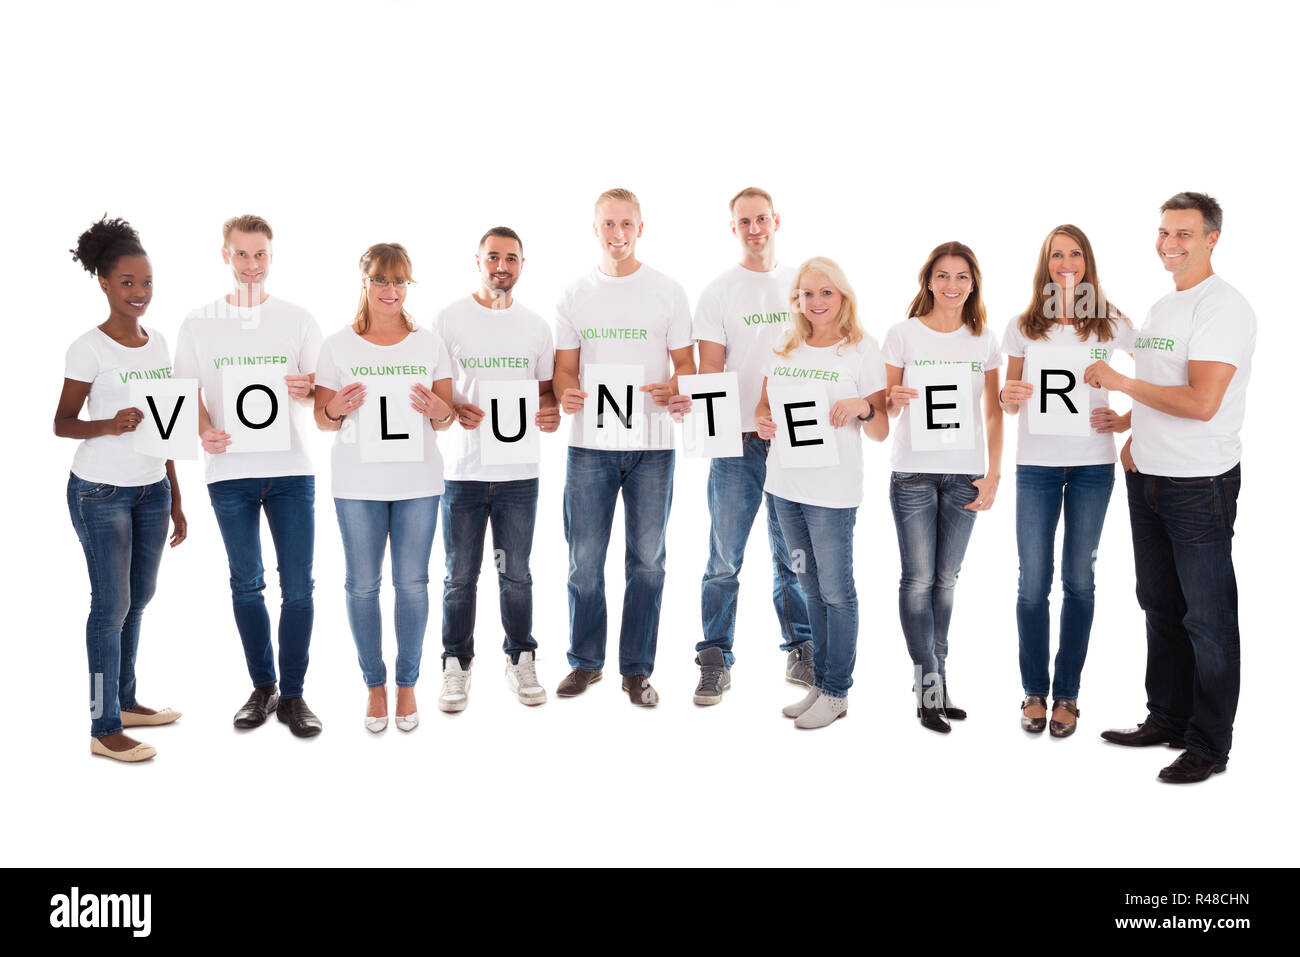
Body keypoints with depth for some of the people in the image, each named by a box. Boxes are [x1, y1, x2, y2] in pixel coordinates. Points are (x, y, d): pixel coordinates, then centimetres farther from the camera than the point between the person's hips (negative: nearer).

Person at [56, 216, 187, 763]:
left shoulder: (157, 343, 8)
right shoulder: (89, 348, -9)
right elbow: (62, 423, -7)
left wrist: (175, 500, 12)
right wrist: (110, 425, -28)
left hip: (151, 487, 6)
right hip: (101, 491, -6)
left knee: (138, 599, 13)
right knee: (113, 604, -3)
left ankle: (124, 700, 27)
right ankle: (104, 728, 6)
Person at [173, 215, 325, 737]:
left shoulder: (299, 319, 6)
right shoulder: (199, 322, 7)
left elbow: (322, 395, 9)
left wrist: (307, 390, -14)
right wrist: (205, 431, -11)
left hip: (291, 468, 0)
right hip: (230, 471, 1)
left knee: (297, 587, -1)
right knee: (246, 585, 9)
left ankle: (293, 694, 10)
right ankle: (262, 688, 22)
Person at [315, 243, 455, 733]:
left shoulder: (429, 343, 6)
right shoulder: (339, 345, 3)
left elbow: (448, 417, 6)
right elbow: (323, 421, 5)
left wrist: (437, 410, -17)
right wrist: (336, 409, -17)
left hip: (418, 478, 1)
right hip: (357, 481, 0)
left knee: (412, 582, 4)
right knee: (363, 584, 4)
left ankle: (407, 683, 18)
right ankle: (374, 685, 18)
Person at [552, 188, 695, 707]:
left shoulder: (668, 292, 6)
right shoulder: (575, 295, 10)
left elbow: (685, 363, 6)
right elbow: (565, 367, 10)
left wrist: (673, 390, -16)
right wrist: (566, 393, -13)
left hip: (651, 444, -1)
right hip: (589, 443, 1)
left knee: (646, 561, 4)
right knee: (584, 560, 4)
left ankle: (637, 670, 15)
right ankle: (585, 661, 20)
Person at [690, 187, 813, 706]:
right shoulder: (719, 291, 3)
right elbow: (710, 368, -3)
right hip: (738, 443, -2)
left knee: (793, 556, 10)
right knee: (725, 560, -1)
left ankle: (801, 653, 23)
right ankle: (715, 659, 9)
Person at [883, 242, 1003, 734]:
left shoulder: (984, 340, 7)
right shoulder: (903, 334, 0)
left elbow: (993, 413, 10)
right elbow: (884, 406, 3)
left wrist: (993, 474, 3)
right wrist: (895, 400, -20)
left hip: (965, 474, 2)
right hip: (913, 472, -2)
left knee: (946, 579, 8)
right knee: (918, 578, -3)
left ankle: (937, 672, 20)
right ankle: (929, 682, 3)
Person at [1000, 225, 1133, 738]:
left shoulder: (1112, 325, 2)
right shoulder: (1023, 326, 5)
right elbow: (1010, 400, 9)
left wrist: (1123, 420, -12)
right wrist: (1009, 397, -14)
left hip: (1092, 464, 0)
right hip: (1036, 464, 0)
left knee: (1078, 579, 6)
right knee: (1033, 582, 0)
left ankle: (1067, 693, 16)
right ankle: (1034, 691, 14)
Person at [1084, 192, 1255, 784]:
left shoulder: (1224, 308, -14)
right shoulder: (1161, 308, 14)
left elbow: (1200, 402, -24)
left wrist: (1119, 382, -16)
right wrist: (1135, 435, 8)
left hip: (1201, 484, -8)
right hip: (1147, 477, 9)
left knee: (1207, 617, 0)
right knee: (1160, 606, 16)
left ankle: (1209, 744, 10)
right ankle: (1165, 719, 29)